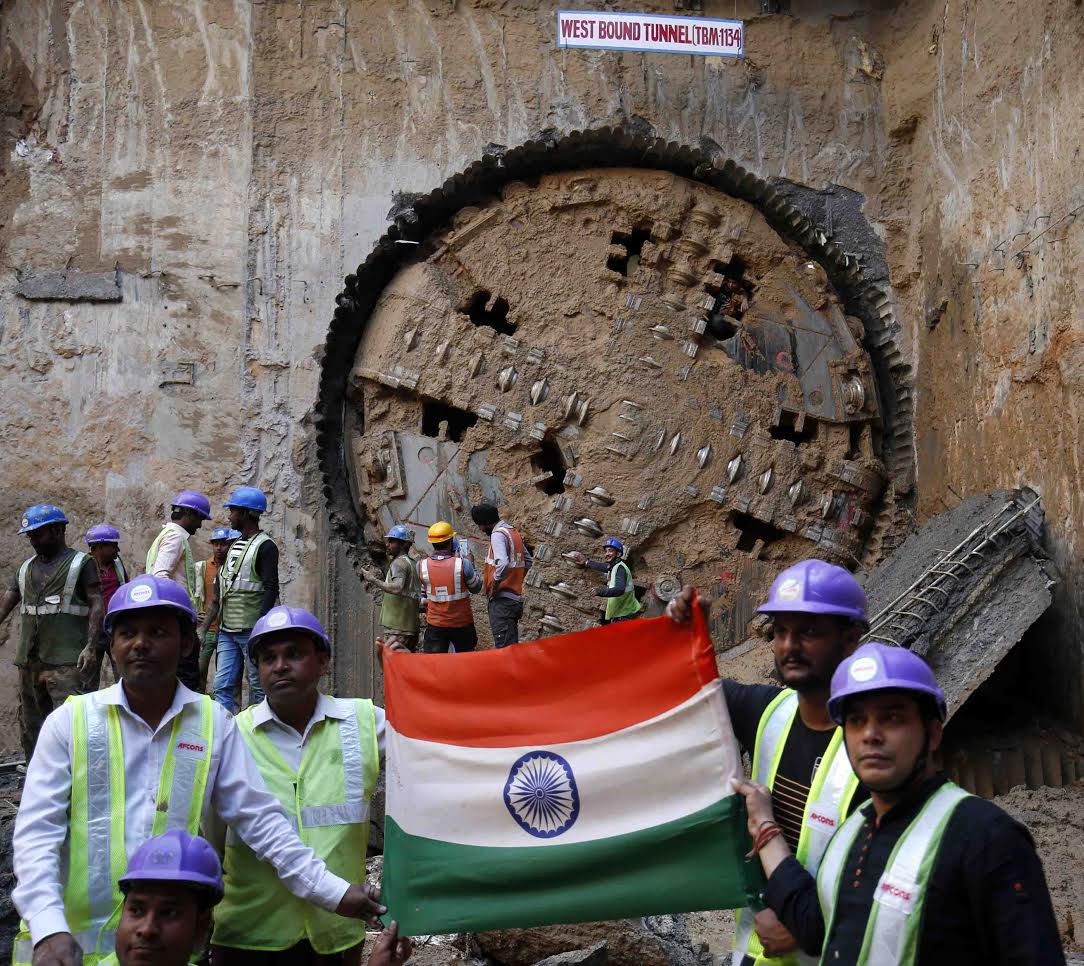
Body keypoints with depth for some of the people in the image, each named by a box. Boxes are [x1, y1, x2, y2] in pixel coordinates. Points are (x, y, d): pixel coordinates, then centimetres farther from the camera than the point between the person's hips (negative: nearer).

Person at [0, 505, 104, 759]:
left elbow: (97, 604, -6)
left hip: (66, 662, -7)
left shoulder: (81, 563, 1)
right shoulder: (27, 567, 19)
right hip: (28, 661, 7)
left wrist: (91, 646, -18)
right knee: (30, 726, 11)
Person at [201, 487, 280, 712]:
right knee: (222, 686, 2)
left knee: (258, 688, 0)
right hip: (227, 631, 8)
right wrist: (203, 628, 15)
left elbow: (271, 591, -14)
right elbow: (218, 597, 21)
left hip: (252, 631, -8)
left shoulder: (265, 547, -6)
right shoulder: (235, 546, 18)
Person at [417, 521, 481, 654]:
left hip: (435, 624, 1)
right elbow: (476, 588, 2)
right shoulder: (462, 564, -15)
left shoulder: (421, 566, -9)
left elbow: (421, 596, 2)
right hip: (462, 623, -1)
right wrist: (470, 566, 13)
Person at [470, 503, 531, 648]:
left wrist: (494, 584, -16)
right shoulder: (513, 532, 16)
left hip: (502, 599, -10)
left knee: (504, 648, -12)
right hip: (516, 598, 10)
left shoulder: (498, 534, -13)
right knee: (512, 645, 13)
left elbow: (503, 563, -28)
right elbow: (527, 560, 25)